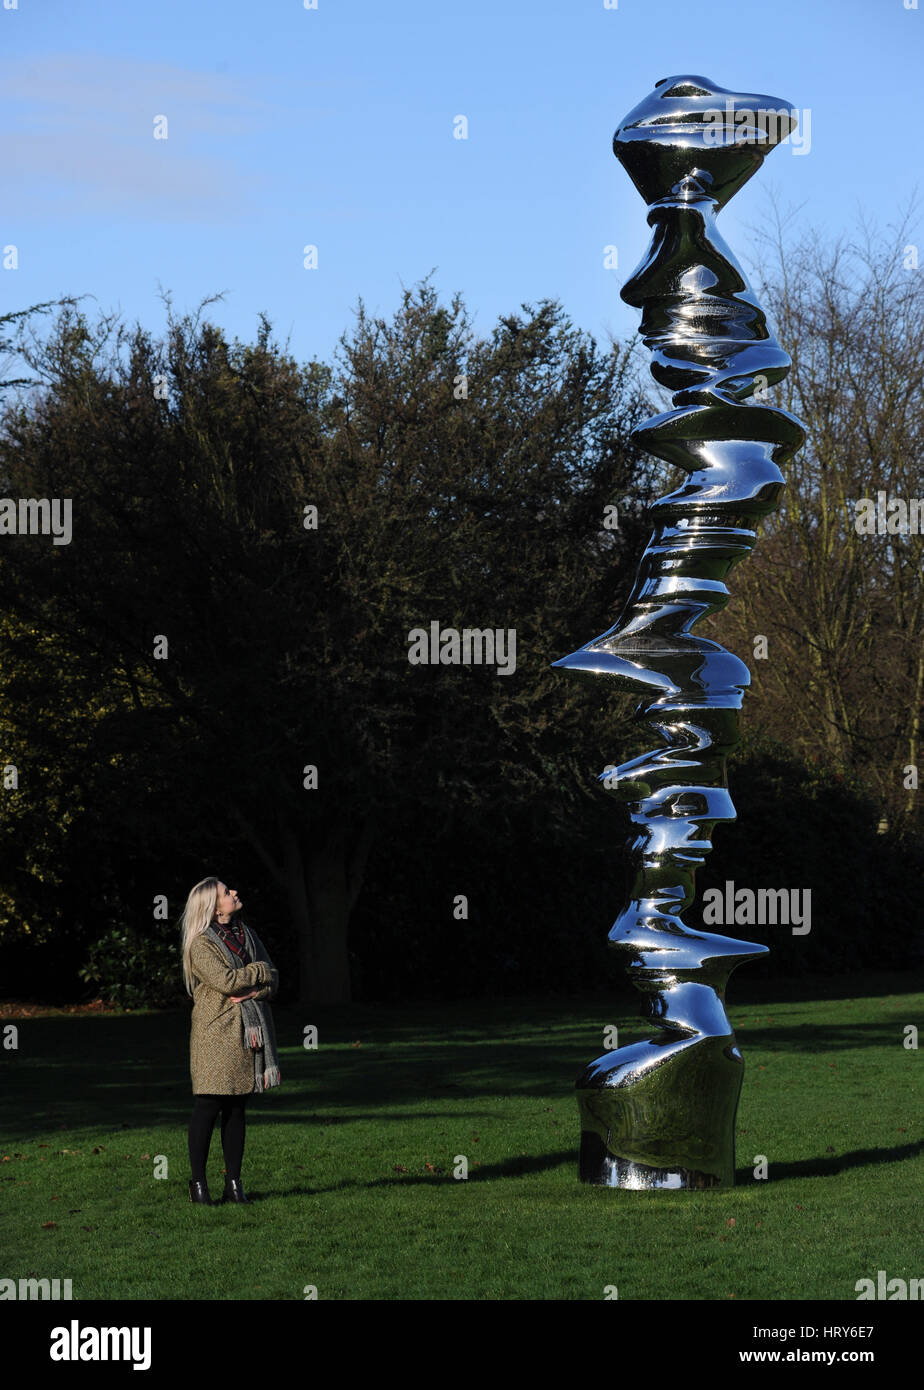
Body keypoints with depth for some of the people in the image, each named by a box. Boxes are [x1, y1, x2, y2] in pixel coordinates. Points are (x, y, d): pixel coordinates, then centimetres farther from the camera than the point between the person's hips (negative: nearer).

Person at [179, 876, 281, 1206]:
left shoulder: (246, 935, 14)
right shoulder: (201, 945, -7)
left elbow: (272, 982, 8)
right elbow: (226, 981, -19)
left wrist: (250, 992, -12)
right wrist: (259, 971, -5)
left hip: (248, 1031, 6)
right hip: (215, 1033, -6)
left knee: (237, 1109, 7)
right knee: (208, 1106, -5)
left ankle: (233, 1183, 11)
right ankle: (198, 1182, 3)